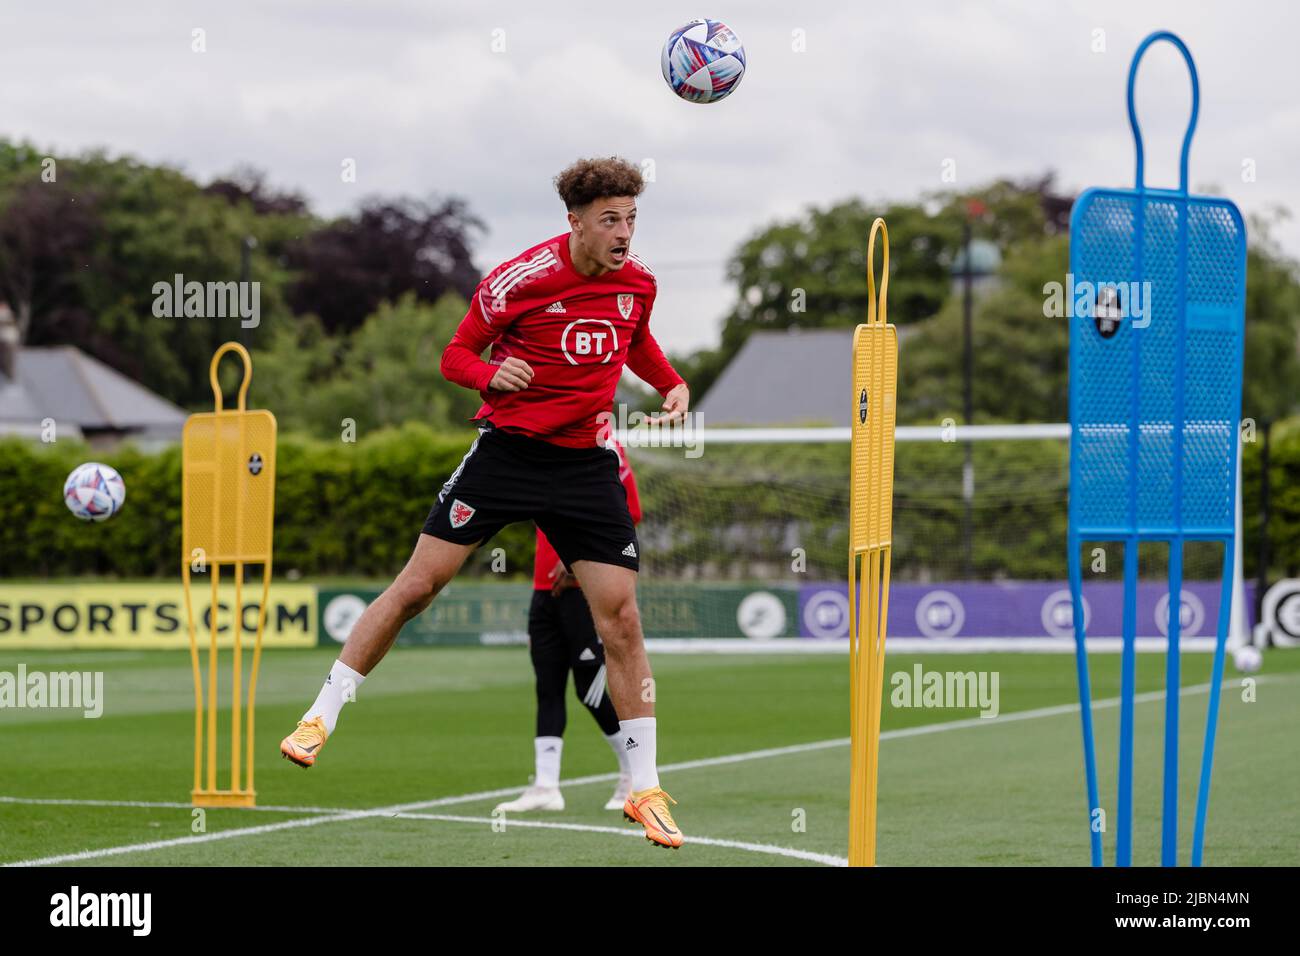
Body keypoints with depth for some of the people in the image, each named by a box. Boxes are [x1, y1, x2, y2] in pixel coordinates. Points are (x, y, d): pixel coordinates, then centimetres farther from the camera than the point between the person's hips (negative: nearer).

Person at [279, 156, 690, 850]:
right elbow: (455, 354, -4)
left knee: (620, 621, -6)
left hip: (586, 466, 3)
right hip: (507, 449, -3)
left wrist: (672, 384, 6)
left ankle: (644, 791, 2)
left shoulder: (638, 283, 1)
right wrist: (491, 373, -25)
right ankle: (320, 719, 9)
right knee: (417, 585, -4)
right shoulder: (521, 278, -13)